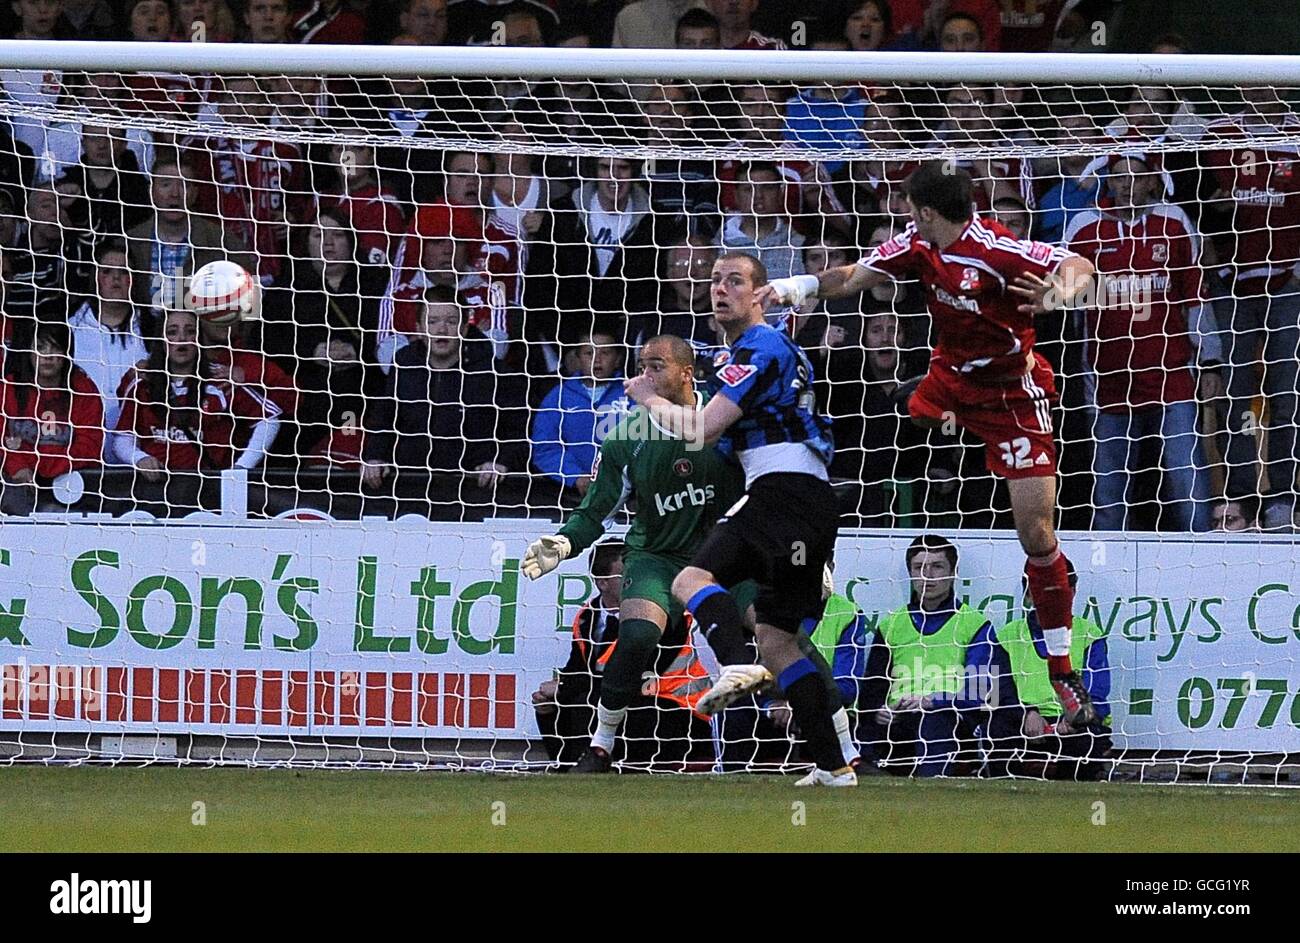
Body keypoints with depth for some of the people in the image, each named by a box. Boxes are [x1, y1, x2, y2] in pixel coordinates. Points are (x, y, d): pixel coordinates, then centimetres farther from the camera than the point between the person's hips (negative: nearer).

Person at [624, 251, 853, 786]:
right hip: (811, 505, 10)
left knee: (693, 579, -24)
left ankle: (737, 664, -48)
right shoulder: (773, 347, 26)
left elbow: (701, 430, -10)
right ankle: (833, 766, 7)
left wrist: (651, 400, 5)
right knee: (776, 639, 10)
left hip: (784, 491, -10)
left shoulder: (759, 349, -6)